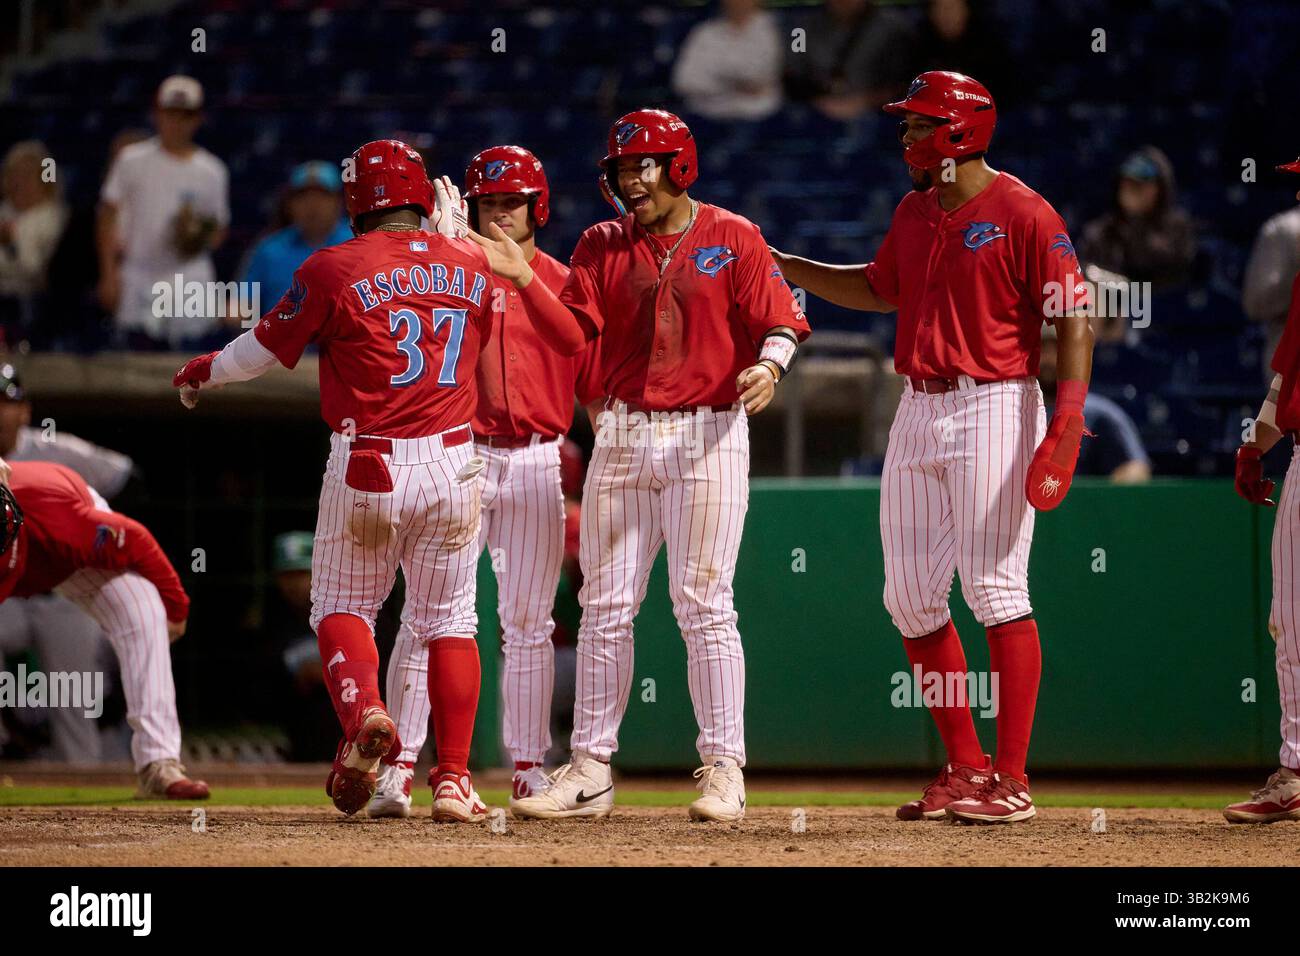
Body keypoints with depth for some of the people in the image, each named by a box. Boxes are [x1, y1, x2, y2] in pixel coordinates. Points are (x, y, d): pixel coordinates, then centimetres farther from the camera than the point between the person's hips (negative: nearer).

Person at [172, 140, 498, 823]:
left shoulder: (334, 269, -6)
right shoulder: (470, 266, 5)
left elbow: (263, 350, 4)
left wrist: (204, 372, 25)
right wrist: (451, 231, 31)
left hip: (365, 468, -3)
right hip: (452, 463, 3)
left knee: (340, 606, 12)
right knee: (449, 619, 9)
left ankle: (364, 713, -17)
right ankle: (453, 780, 3)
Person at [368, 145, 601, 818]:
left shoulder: (566, 285, 9)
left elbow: (595, 387, 11)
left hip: (537, 465, 1)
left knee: (527, 623, 6)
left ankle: (529, 772, 12)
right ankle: (397, 769, -5)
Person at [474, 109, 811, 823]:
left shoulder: (733, 239, 0)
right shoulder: (602, 246, 9)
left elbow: (780, 322, -3)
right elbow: (572, 336, 0)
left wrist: (768, 365, -24)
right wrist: (524, 280, -13)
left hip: (708, 438, -4)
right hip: (624, 436, 4)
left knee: (703, 604, -6)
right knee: (604, 606, 5)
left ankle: (724, 770, -2)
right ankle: (590, 771, 10)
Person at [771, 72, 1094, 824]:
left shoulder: (1024, 214, -10)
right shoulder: (915, 212, 13)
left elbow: (1074, 321, -13)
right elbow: (878, 289, 30)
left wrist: (1068, 425, -22)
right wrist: (785, 266, 21)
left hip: (994, 408, -8)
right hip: (919, 413, 8)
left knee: (995, 588, -9)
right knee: (911, 595, 6)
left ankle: (1012, 780, -5)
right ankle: (965, 769, 15)